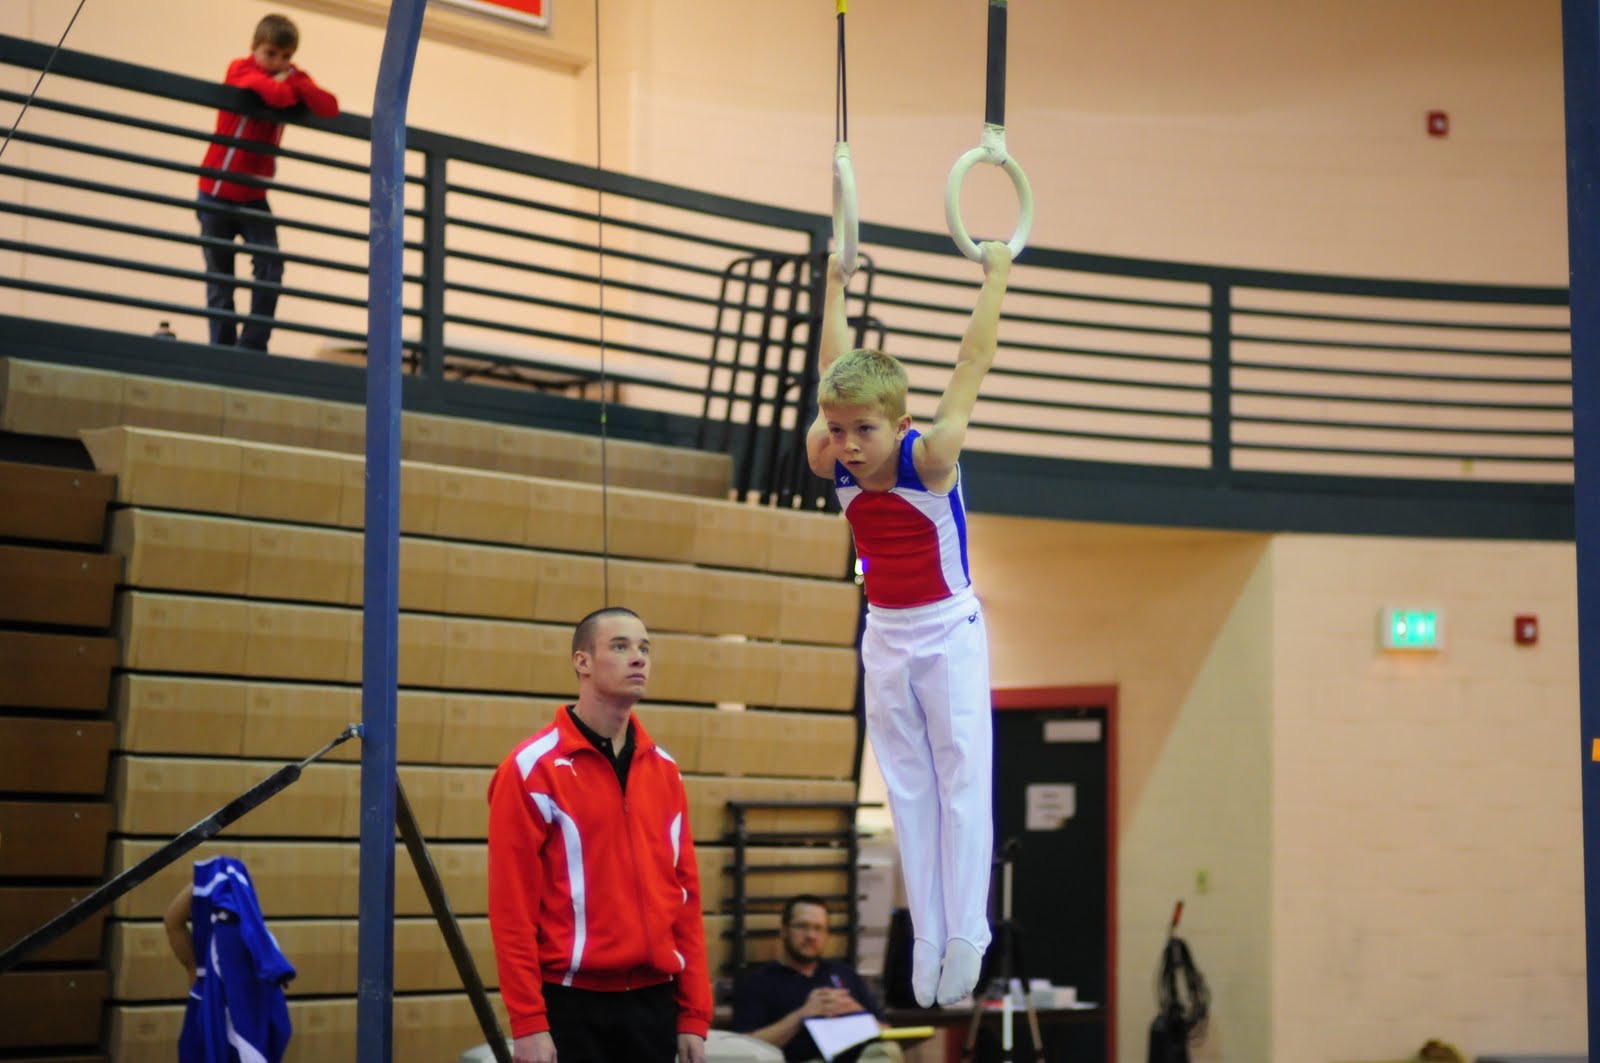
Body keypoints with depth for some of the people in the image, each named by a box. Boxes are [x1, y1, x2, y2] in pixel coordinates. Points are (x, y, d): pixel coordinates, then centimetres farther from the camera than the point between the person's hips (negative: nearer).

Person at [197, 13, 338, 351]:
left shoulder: (291, 77, 3)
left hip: (254, 196, 4)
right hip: (218, 193, -4)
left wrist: (297, 83, -25)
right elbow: (275, 94, -32)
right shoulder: (241, 70, -10)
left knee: (271, 268, -12)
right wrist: (290, 86, -11)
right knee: (219, 277, 3)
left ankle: (253, 346, -6)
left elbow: (329, 108, -15)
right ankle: (222, 347, 10)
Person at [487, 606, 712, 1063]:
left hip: (653, 1004, 5)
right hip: (571, 1007, -5)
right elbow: (511, 905, -9)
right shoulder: (534, 768, -5)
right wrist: (527, 1023, -14)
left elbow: (686, 896, 11)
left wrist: (694, 1016, 6)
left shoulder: (664, 771, 11)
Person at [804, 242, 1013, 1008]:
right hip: (884, 636, 4)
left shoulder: (929, 459, -21)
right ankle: (927, 939, 4)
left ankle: (966, 933, -6)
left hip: (948, 632, -4)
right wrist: (835, 287, 13)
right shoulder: (829, 463, -12)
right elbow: (833, 371, 2)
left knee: (962, 779, -5)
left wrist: (995, 278, -1)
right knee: (906, 790, 3)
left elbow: (972, 365, -10)